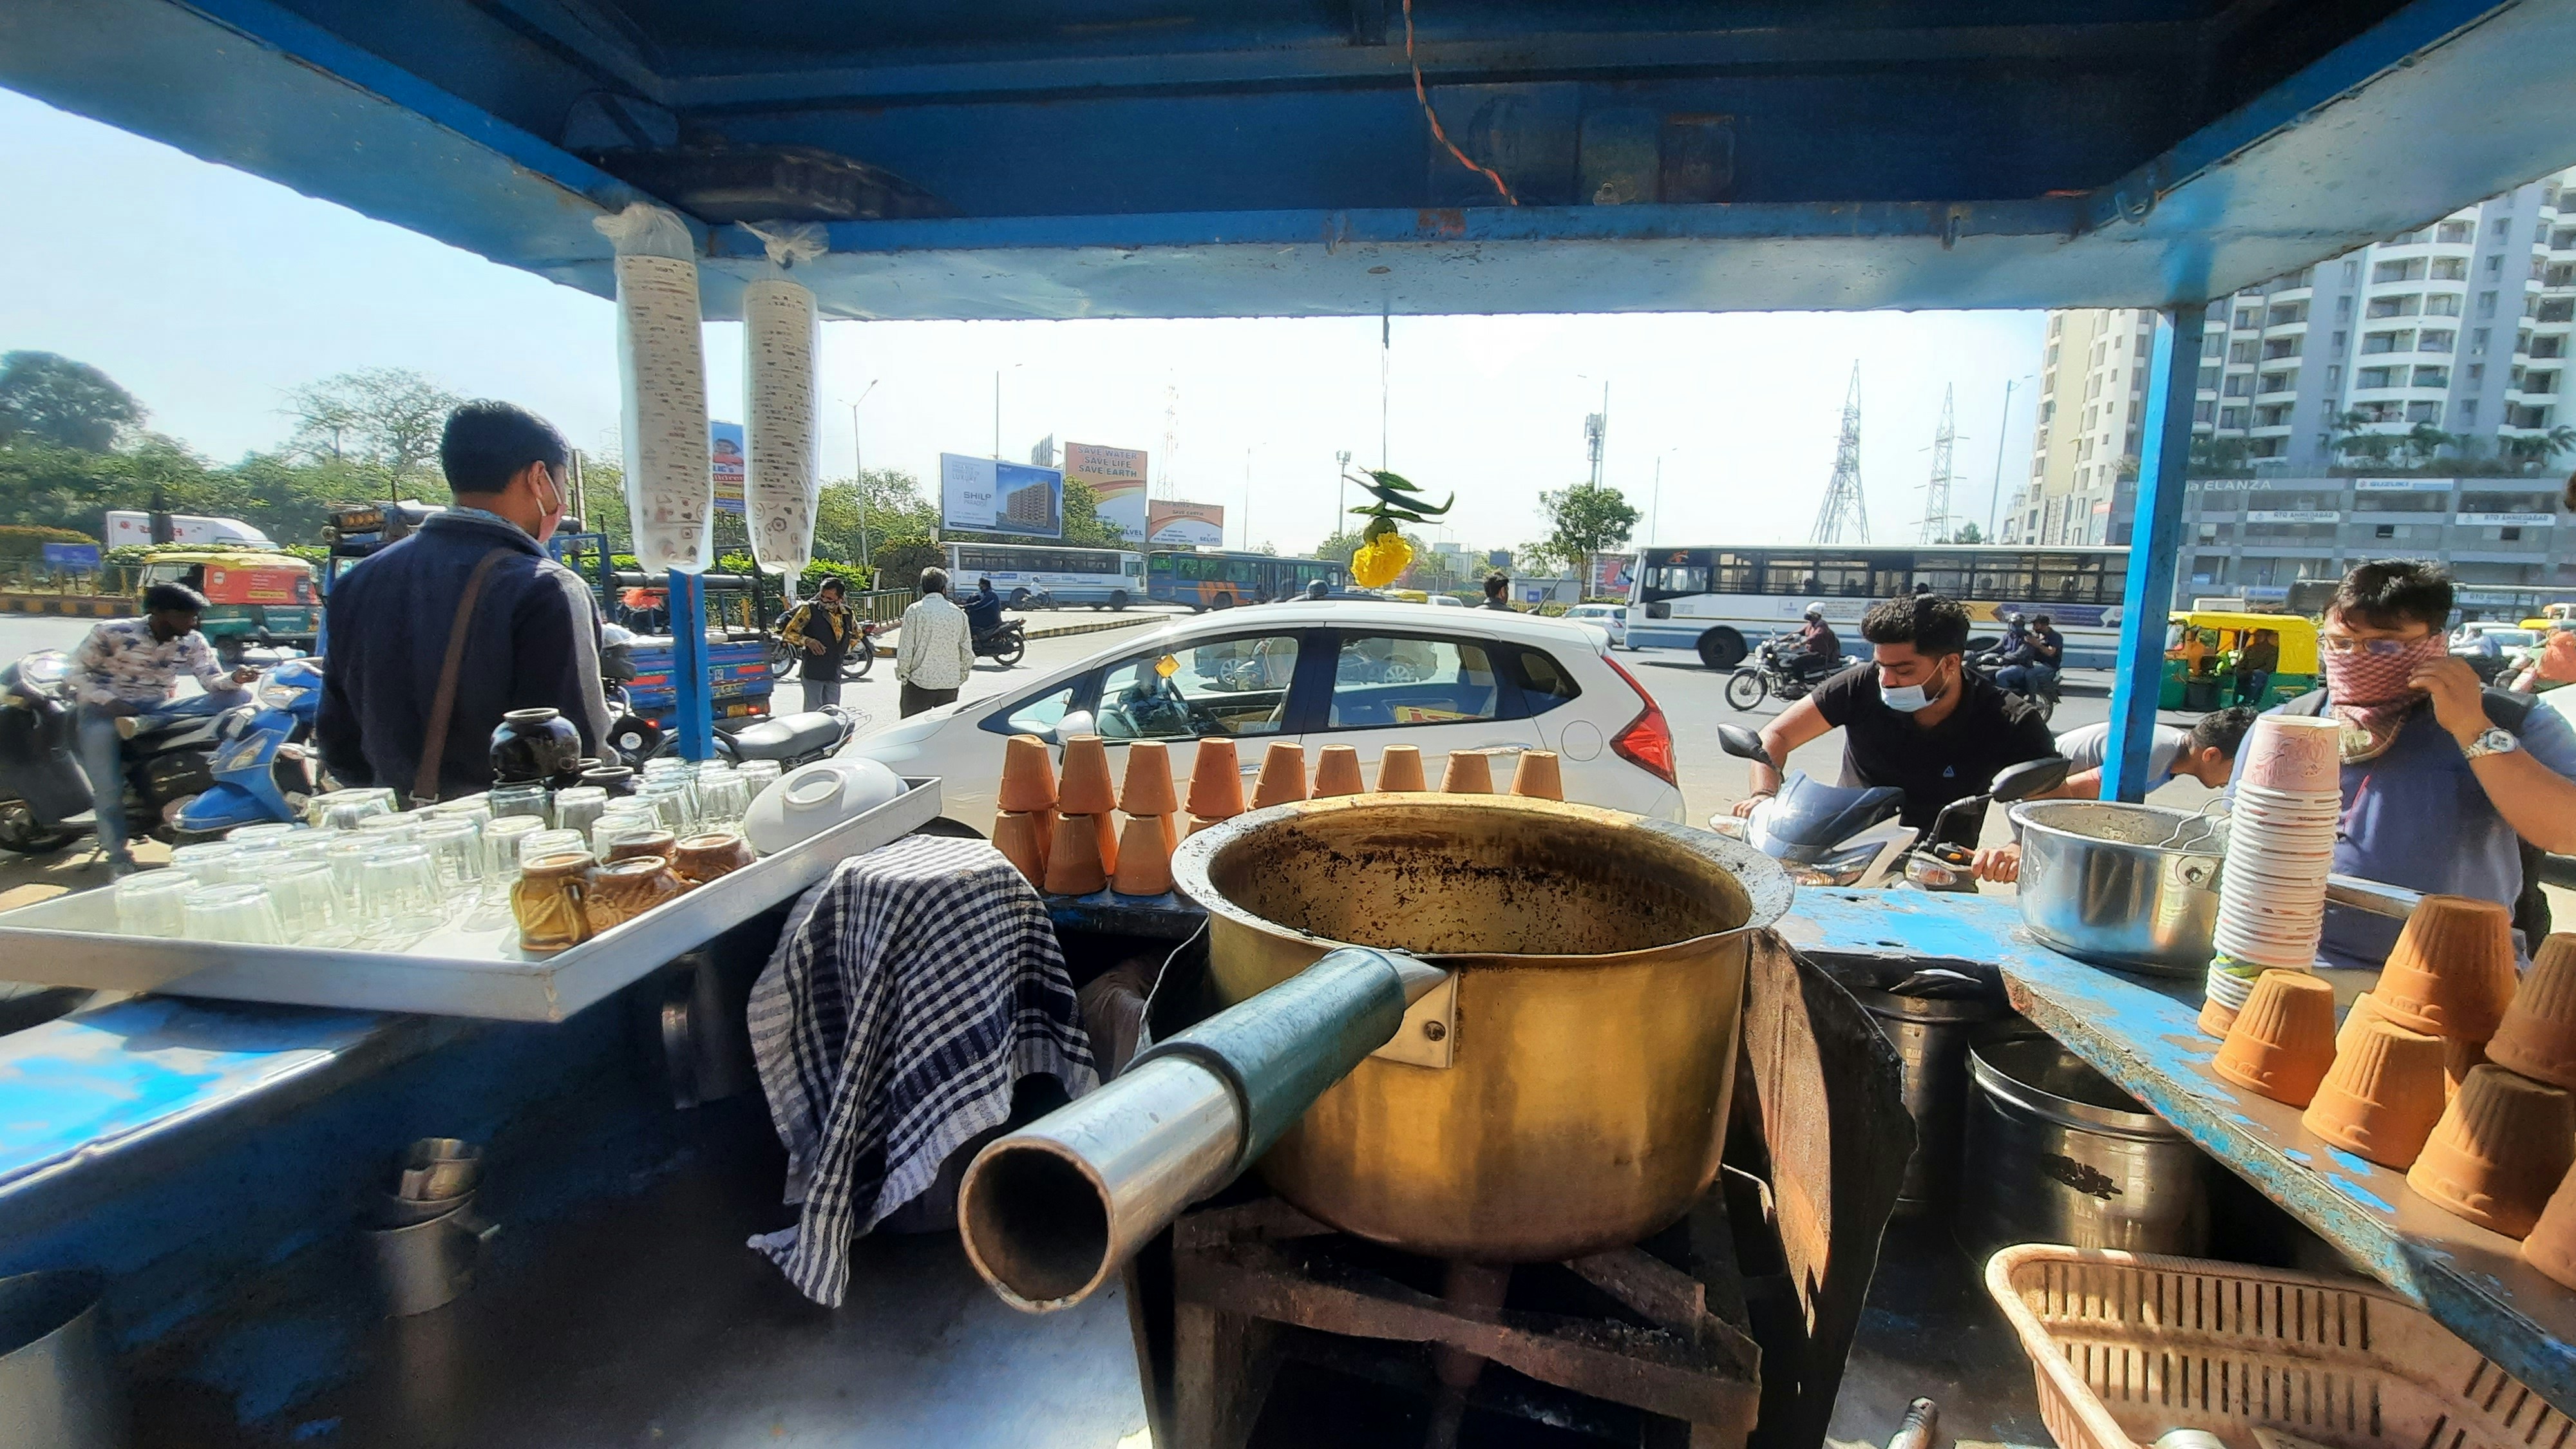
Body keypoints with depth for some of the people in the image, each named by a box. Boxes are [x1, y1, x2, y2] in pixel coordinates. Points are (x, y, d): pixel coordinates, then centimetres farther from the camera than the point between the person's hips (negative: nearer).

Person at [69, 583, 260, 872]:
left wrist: (234, 678, -31)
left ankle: (144, 725, -31)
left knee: (238, 696, -16)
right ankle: (117, 854, -27)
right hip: (106, 707, -3)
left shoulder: (193, 642, 1)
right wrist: (108, 701, -21)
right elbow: (78, 668, -5)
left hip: (159, 709, 3)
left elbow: (212, 681, -7)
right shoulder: (113, 632, -7)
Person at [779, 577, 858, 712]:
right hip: (812, 672, -4)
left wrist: (847, 647, 5)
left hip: (834, 674, 4)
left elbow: (858, 638, 24)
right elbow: (787, 633, 2)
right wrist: (807, 641, -14)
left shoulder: (848, 615, 9)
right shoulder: (810, 610, -2)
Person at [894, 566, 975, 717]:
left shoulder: (914, 611, -7)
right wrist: (962, 677, 18)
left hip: (920, 682, -3)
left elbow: (905, 651, -7)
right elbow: (968, 653, 6)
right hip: (950, 683, 3)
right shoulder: (958, 613, 3)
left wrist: (903, 675, 4)